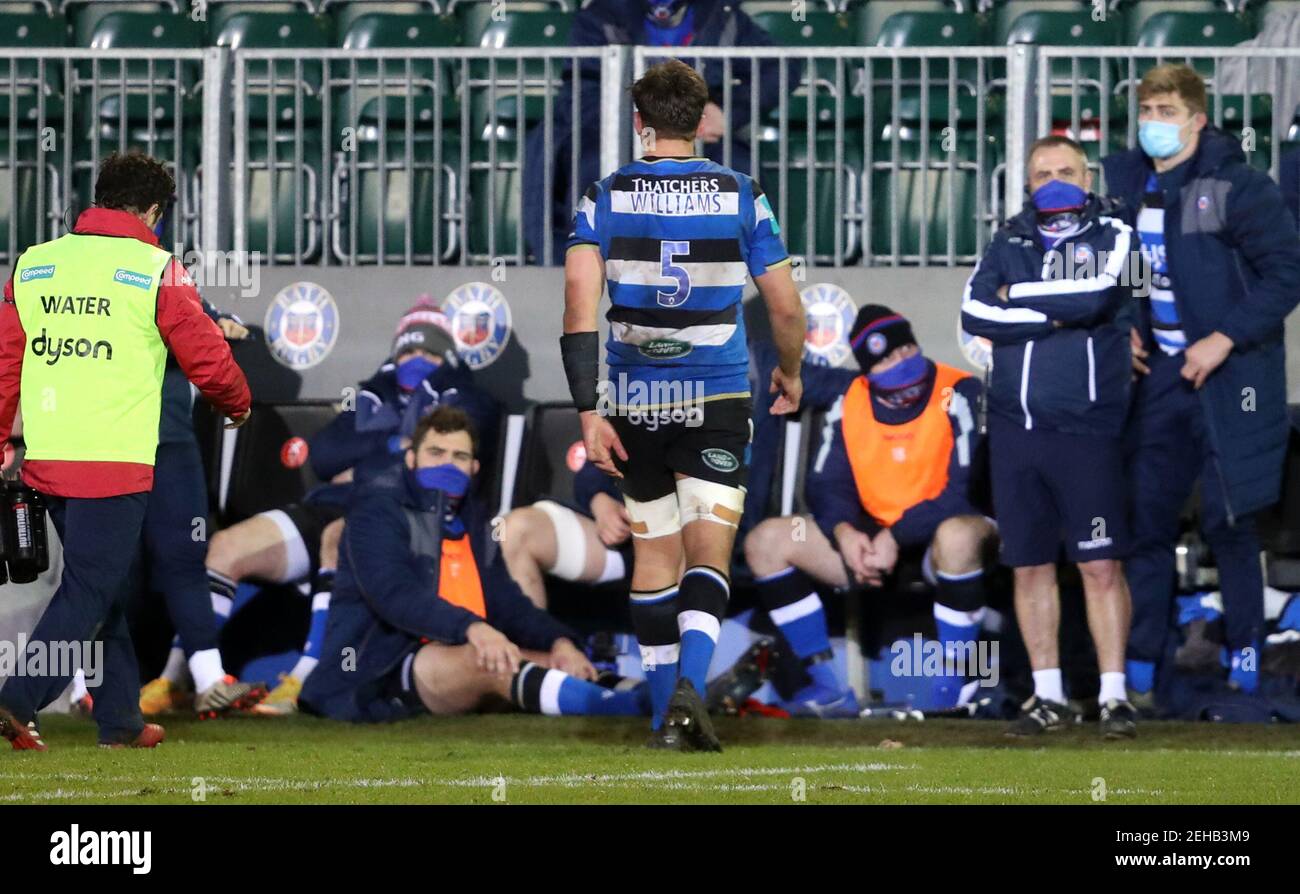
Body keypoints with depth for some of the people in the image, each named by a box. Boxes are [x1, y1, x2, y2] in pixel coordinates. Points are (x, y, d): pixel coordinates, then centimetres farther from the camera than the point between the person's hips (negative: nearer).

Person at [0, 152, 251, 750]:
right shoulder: (156, 272, -6)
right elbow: (207, 358, 0)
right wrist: (238, 405, 20)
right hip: (116, 460, -6)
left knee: (106, 587, 16)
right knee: (89, 590, 0)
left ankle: (120, 719, 20)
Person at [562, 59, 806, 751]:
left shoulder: (605, 197, -2)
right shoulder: (739, 195, -1)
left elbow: (579, 307, -12)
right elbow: (786, 306, 1)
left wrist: (588, 412, -11)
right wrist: (790, 372, 20)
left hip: (635, 406, 1)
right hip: (718, 404, -1)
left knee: (654, 559, 14)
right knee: (707, 555, -1)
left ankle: (664, 713, 20)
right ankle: (688, 690, -25)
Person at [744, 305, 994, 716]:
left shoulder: (959, 396, -15)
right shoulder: (850, 405, 4)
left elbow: (966, 493, -21)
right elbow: (826, 485, 6)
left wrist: (897, 537, -22)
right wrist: (844, 532, -16)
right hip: (877, 541, 6)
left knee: (957, 536, -43)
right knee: (766, 541, -6)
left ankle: (953, 691, -29)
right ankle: (828, 688, -6)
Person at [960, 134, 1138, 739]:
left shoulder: (1113, 236, 3)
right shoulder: (1008, 242, 12)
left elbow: (1093, 294, -17)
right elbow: (974, 313, -3)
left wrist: (1016, 298, -4)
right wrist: (1054, 315, -9)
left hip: (1086, 428, -4)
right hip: (1014, 429, 4)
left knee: (1101, 568, -6)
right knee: (1030, 568, 7)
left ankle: (1114, 694, -2)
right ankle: (1048, 696, 14)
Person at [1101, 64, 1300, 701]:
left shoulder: (1237, 187, -12)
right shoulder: (1126, 184, 6)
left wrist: (1224, 340, -17)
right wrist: (1123, 329, 5)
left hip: (1228, 372, -6)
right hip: (1160, 374, 6)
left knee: (1227, 518, -1)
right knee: (1148, 518, 4)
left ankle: (1245, 653, 12)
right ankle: (1140, 666, 8)